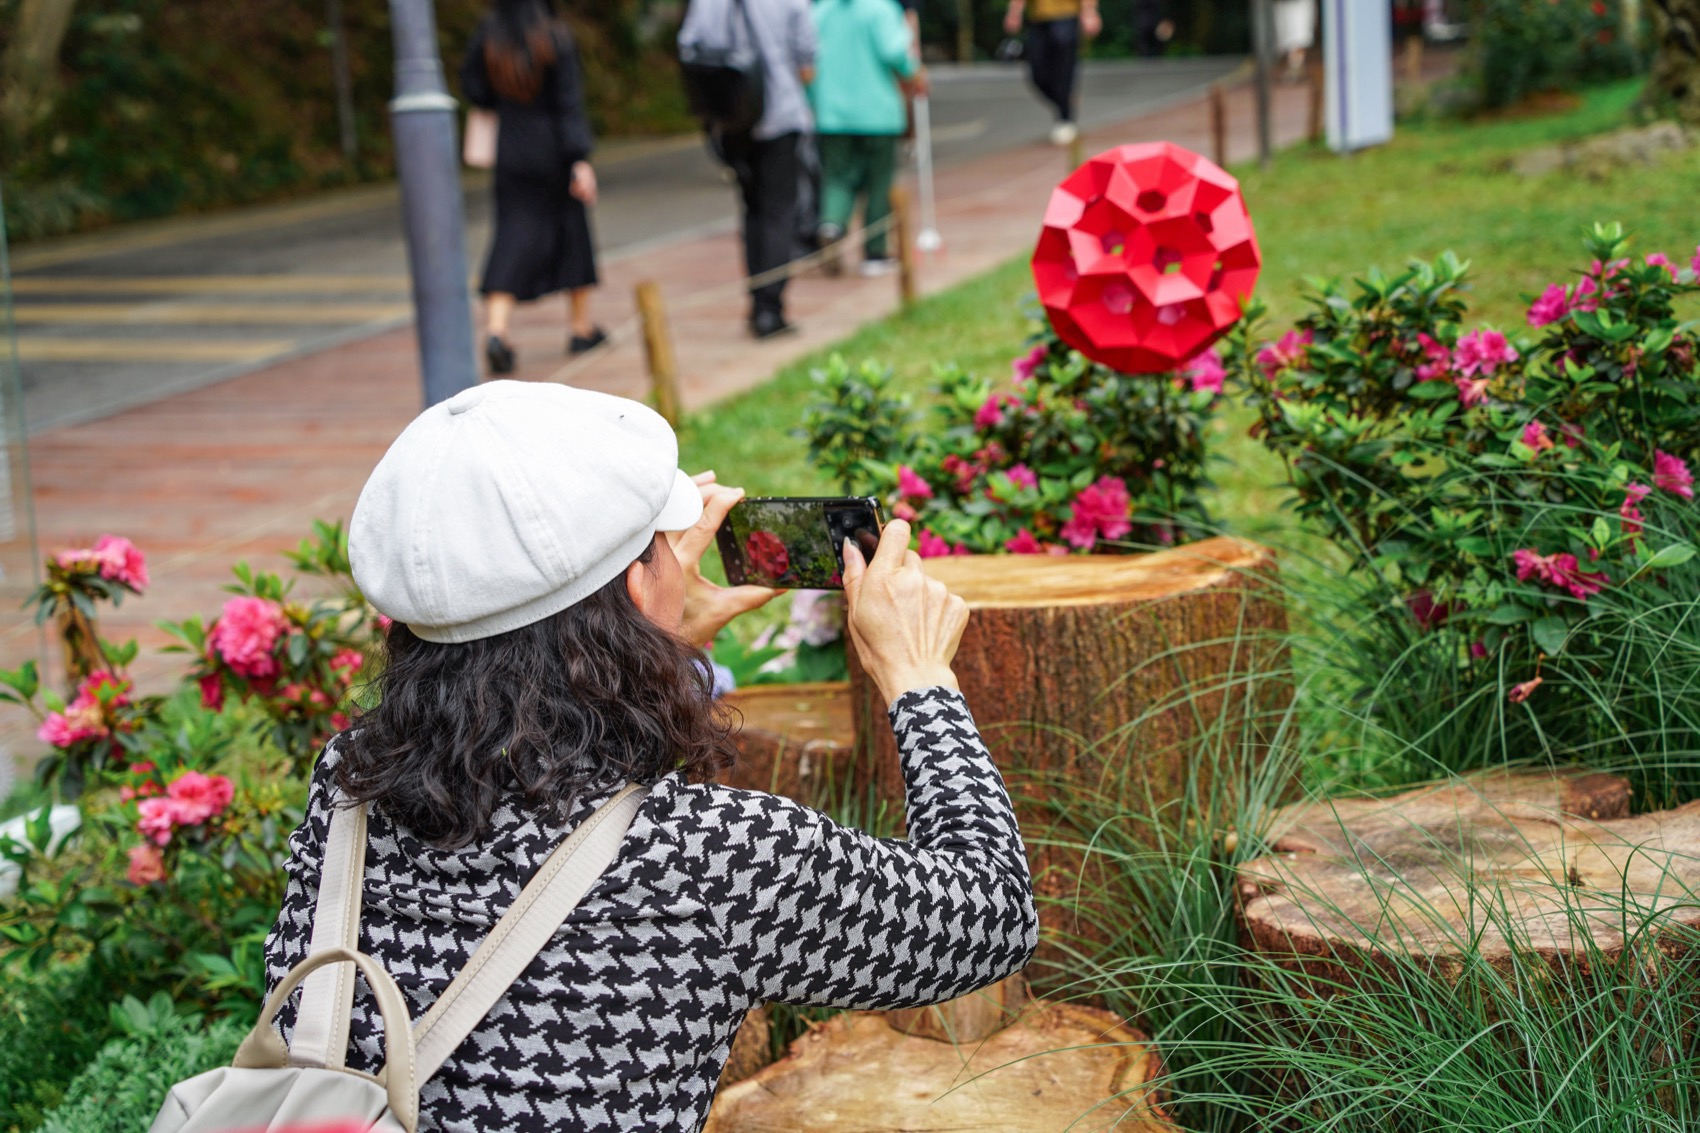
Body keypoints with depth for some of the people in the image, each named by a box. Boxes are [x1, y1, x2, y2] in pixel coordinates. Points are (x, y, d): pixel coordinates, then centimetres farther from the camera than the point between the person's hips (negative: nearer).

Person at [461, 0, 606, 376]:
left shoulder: (488, 34, -6)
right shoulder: (555, 38, -15)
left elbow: (473, 89, 2)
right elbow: (569, 102, -17)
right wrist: (581, 161, -17)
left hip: (511, 150, 2)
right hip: (555, 153, -2)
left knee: (513, 236, 3)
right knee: (571, 230, 15)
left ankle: (495, 328, -18)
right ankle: (581, 327, 26)